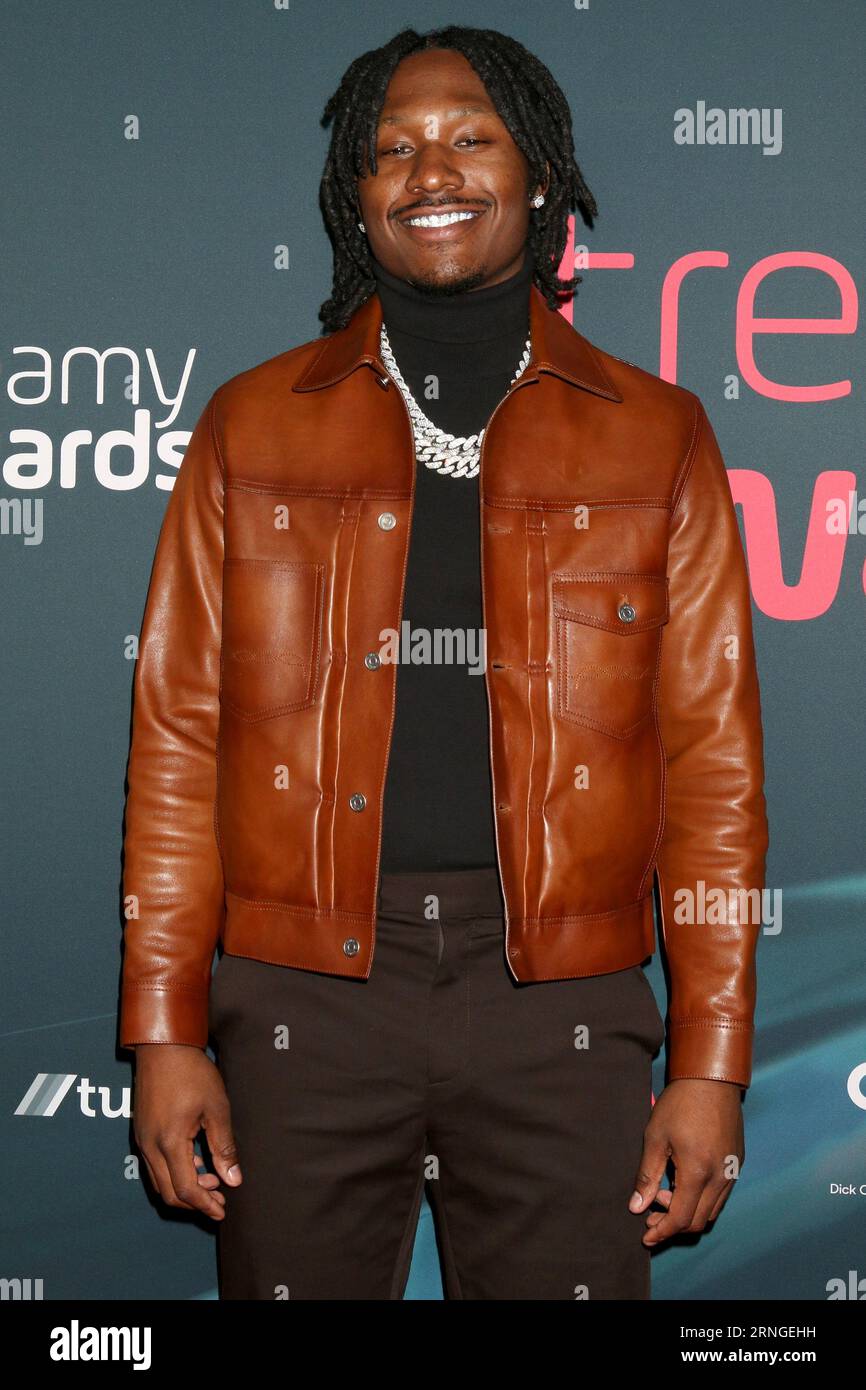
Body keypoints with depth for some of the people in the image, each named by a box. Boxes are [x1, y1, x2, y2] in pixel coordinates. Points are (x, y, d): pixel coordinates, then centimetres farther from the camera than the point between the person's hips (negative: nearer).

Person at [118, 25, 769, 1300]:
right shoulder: (253, 427, 7)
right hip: (305, 993, 1)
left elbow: (713, 759, 3)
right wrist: (164, 1030, -1)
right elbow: (178, 740, 5)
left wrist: (713, 1058, -1)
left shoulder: (656, 437, 6)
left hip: (561, 1007, 0)